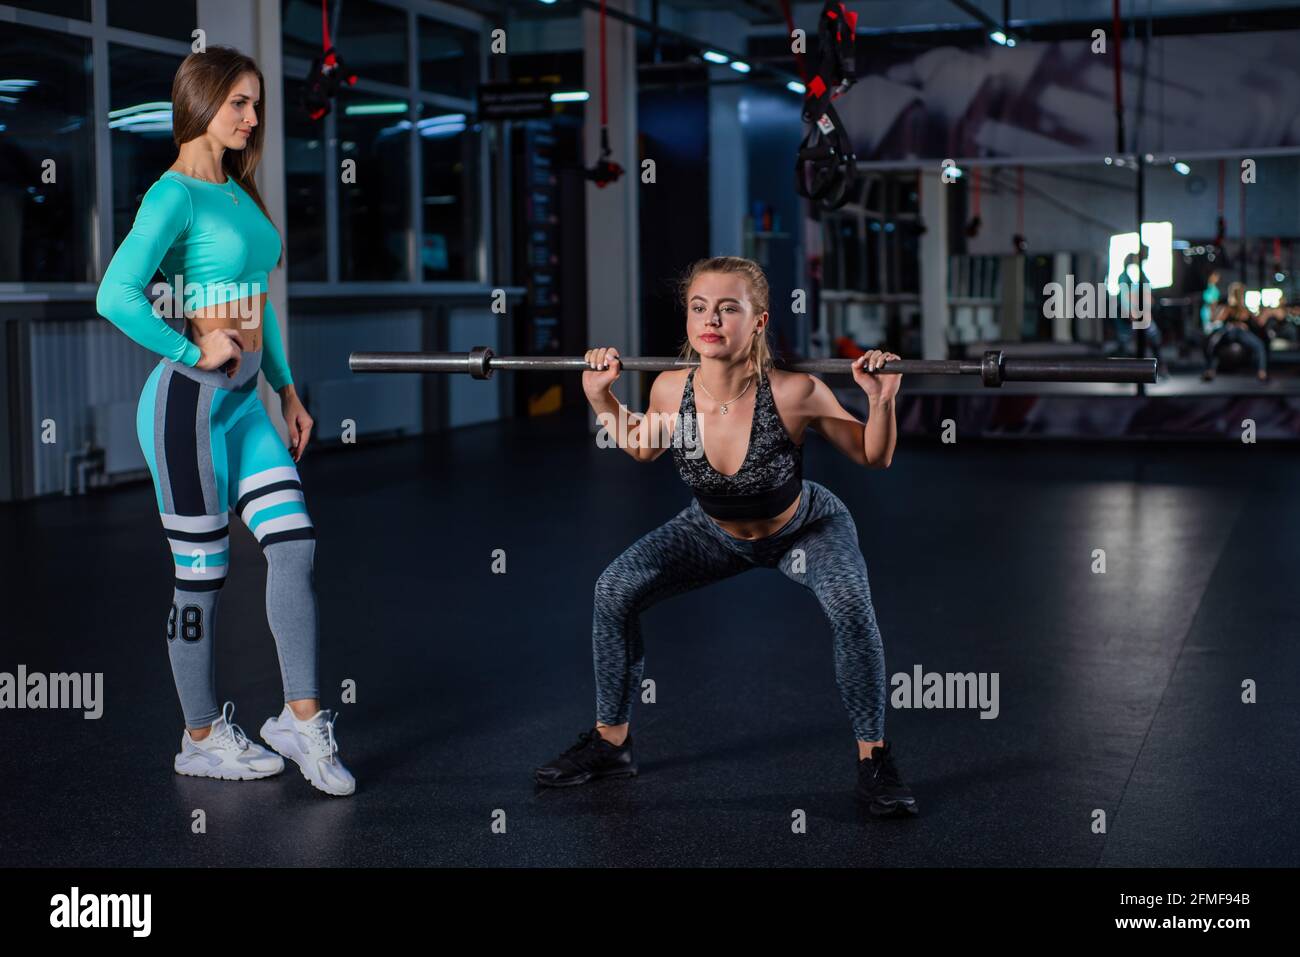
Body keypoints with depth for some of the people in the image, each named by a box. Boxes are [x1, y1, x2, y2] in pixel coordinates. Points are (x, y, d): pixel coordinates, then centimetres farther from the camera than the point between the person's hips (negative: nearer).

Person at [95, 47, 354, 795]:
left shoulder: (240, 192, 12)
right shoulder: (177, 194, -13)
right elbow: (116, 295, -25)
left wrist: (286, 388, 18)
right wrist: (194, 352, -16)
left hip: (246, 402, 8)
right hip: (191, 400, -8)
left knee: (297, 544, 0)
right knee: (203, 573, 2)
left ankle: (302, 719, 8)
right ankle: (202, 739, 17)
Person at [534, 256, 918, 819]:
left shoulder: (793, 392, -35)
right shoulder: (670, 390, -26)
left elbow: (873, 459, -19)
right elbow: (642, 449, 0)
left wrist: (881, 402, -36)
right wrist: (600, 398, -13)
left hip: (805, 529, -3)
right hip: (715, 531, 3)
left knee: (850, 604, -31)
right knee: (615, 590, -11)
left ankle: (874, 757, -12)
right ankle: (610, 742, 8)